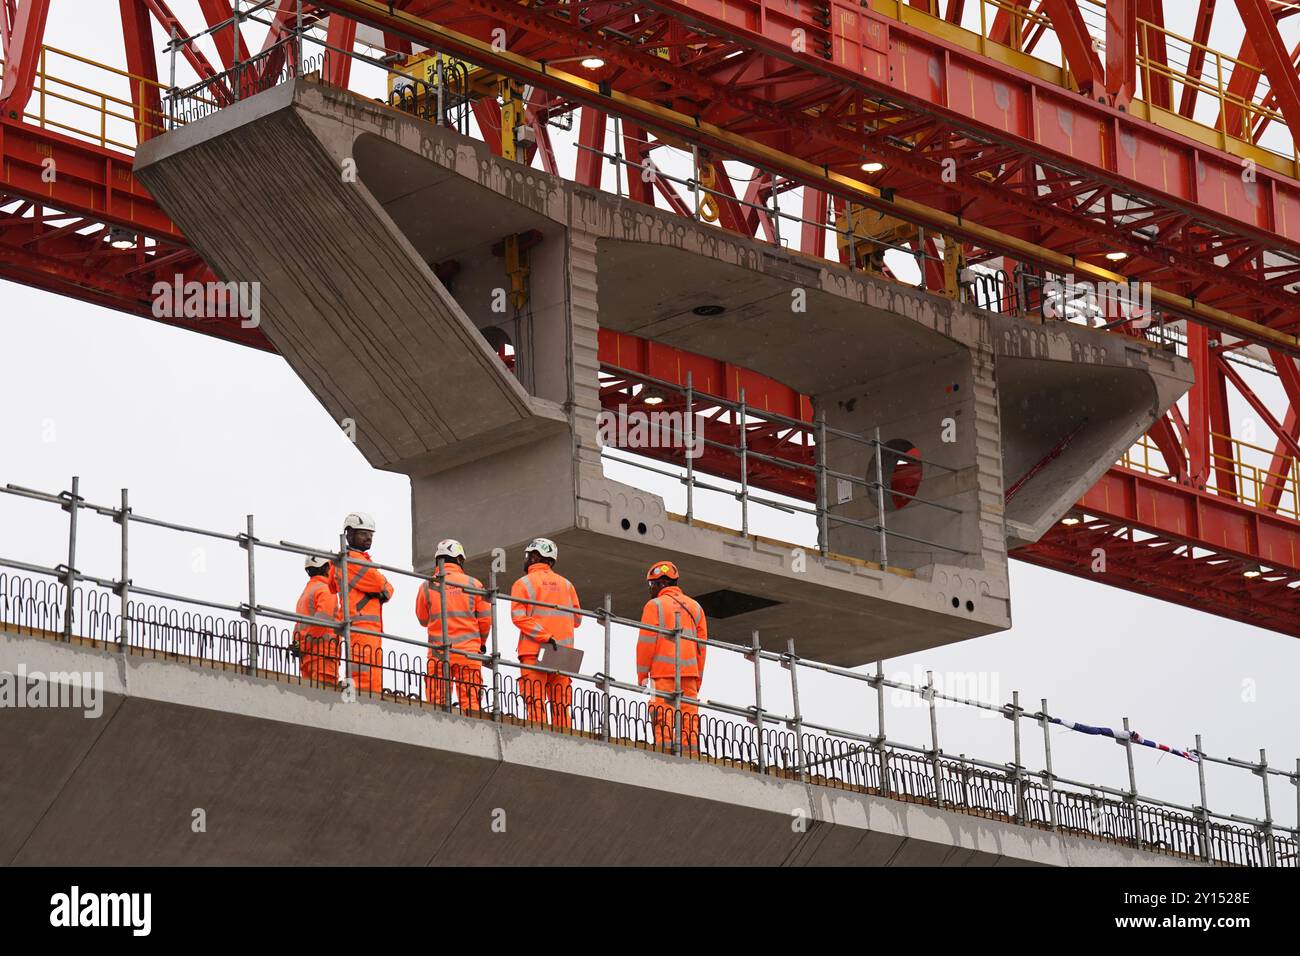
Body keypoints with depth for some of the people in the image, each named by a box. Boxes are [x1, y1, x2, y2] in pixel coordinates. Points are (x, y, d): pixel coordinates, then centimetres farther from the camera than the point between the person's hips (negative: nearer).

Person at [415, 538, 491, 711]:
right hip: (468, 651, 0)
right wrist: (482, 642, 22)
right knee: (471, 700, 0)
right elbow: (485, 618, 6)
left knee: (436, 701, 1)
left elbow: (422, 619, 15)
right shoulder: (473, 584, 2)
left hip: (438, 652, 0)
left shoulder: (427, 586, 3)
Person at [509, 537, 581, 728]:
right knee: (561, 706, 6)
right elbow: (577, 619, 14)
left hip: (534, 651, -4)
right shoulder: (565, 584, 12)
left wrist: (545, 636, -16)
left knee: (535, 704, -6)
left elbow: (519, 616, -12)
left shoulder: (523, 583, 0)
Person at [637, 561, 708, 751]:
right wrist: (698, 677, 18)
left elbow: (647, 642, -5)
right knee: (689, 719, 4)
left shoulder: (655, 605, 0)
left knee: (664, 720, -7)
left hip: (664, 671, -5)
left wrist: (642, 674, 0)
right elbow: (702, 644, 15)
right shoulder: (694, 606, 17)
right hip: (689, 671, 5)